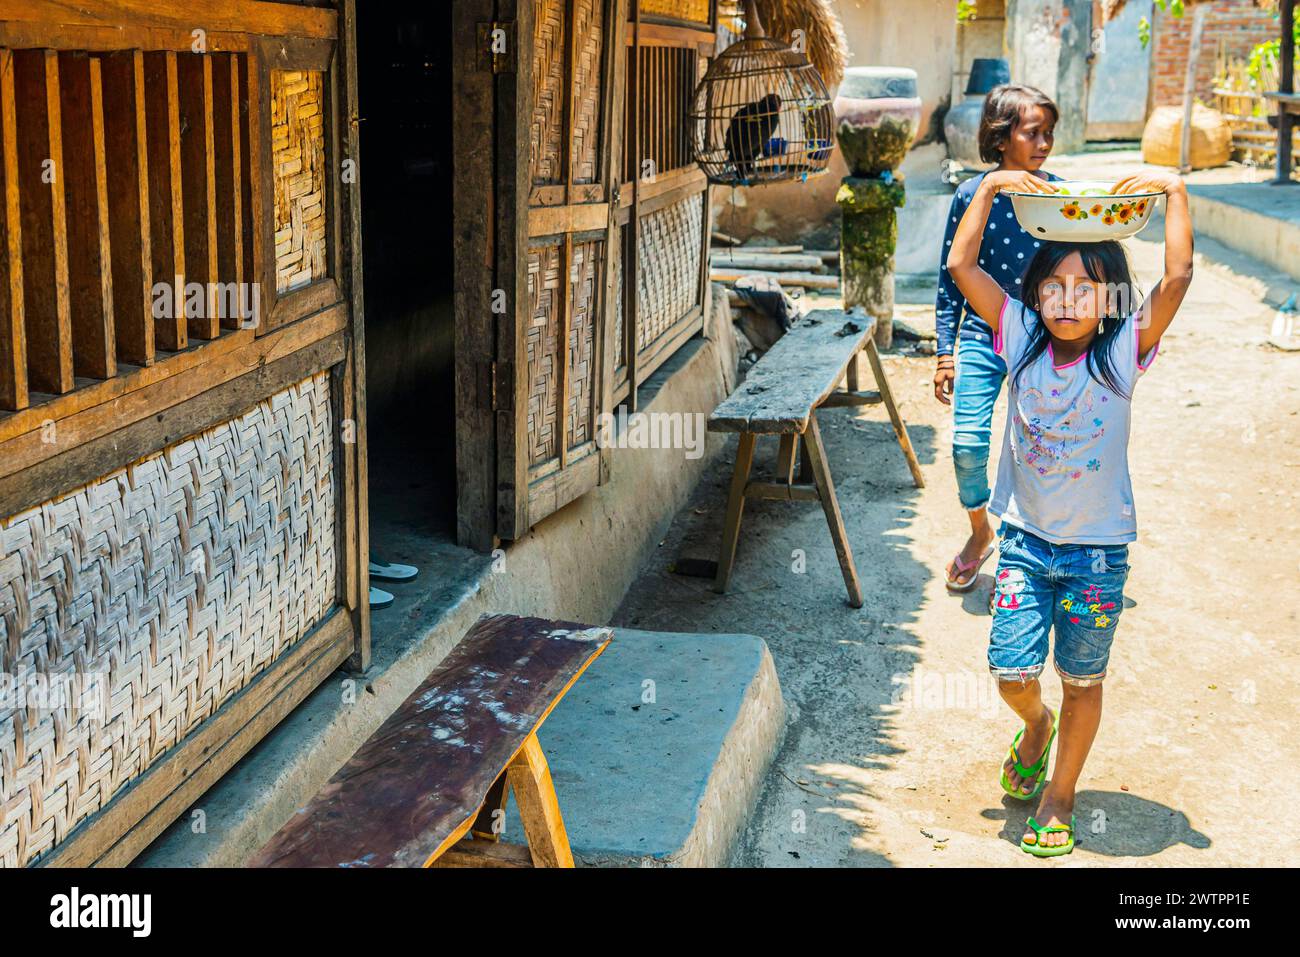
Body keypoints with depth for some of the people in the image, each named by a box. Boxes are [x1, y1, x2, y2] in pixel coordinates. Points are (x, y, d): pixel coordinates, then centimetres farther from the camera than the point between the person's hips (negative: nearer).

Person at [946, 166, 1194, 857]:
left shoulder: (1124, 351, -10)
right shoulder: (1022, 339, -4)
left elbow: (1178, 277, -23)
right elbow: (961, 265, -9)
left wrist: (1173, 191, -19)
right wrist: (991, 187, -10)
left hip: (1098, 551, -1)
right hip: (1026, 540, 2)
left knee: (1081, 682, 10)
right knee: (1010, 671, 0)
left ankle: (1058, 800, 30)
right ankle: (1036, 723, 37)